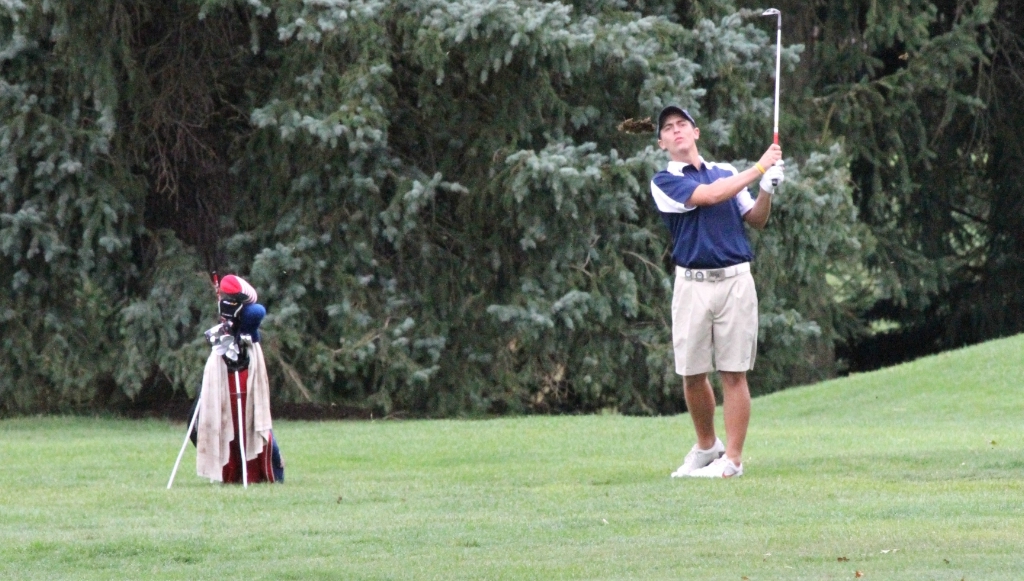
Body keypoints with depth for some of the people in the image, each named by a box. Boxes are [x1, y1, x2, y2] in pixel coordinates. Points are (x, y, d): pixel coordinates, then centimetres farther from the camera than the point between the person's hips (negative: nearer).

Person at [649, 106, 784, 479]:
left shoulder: (727, 172, 15)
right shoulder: (665, 183, 2)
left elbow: (756, 221, 14)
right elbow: (708, 195, -13)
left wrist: (768, 189, -4)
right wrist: (759, 168, -10)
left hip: (735, 280, 1)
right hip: (692, 284, -1)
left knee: (733, 373, -3)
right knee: (692, 374, 3)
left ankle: (732, 459, -1)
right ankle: (706, 447, 23)